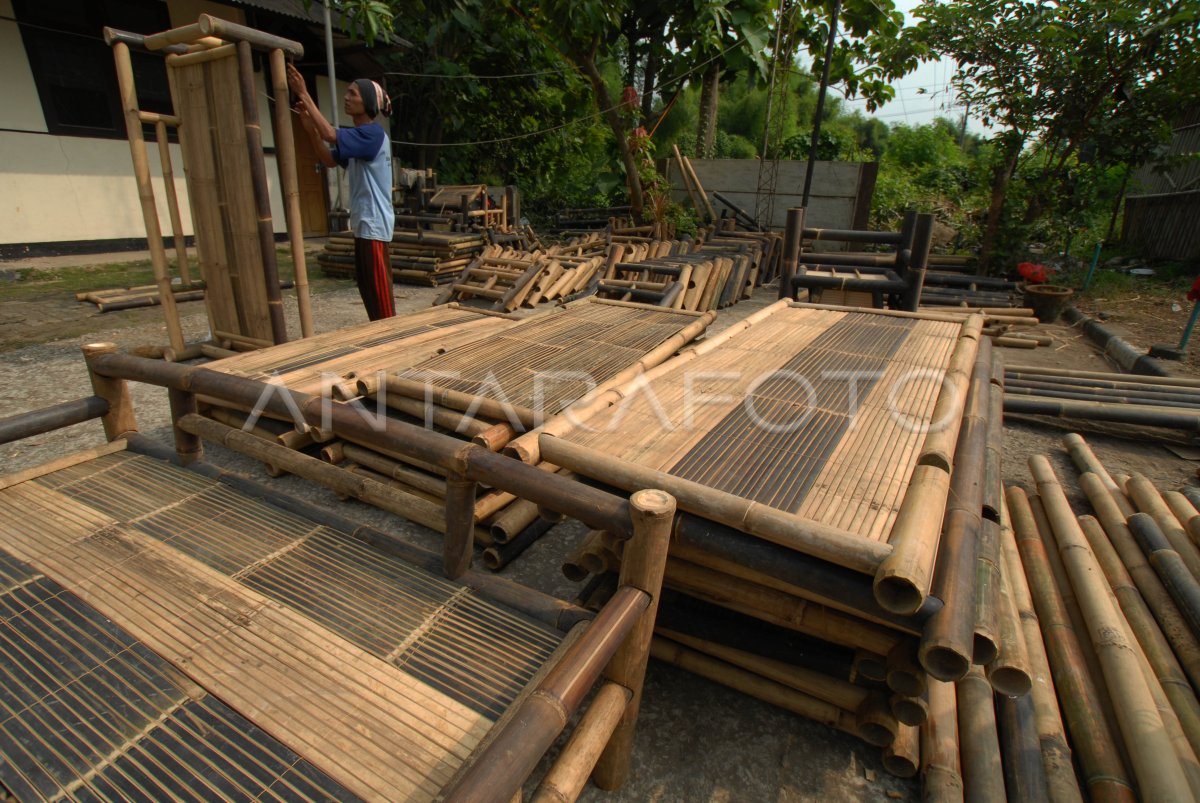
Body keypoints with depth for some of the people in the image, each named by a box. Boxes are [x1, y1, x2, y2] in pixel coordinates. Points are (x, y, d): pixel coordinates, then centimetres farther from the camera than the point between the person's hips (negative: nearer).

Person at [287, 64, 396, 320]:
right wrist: (310, 129, 7)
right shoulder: (360, 137, 17)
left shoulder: (373, 133, -12)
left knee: (379, 288, -6)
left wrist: (304, 95, -15)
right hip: (363, 223, 10)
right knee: (366, 285, 13)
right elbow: (330, 160, 19)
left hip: (374, 224, -10)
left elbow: (330, 134, -21)